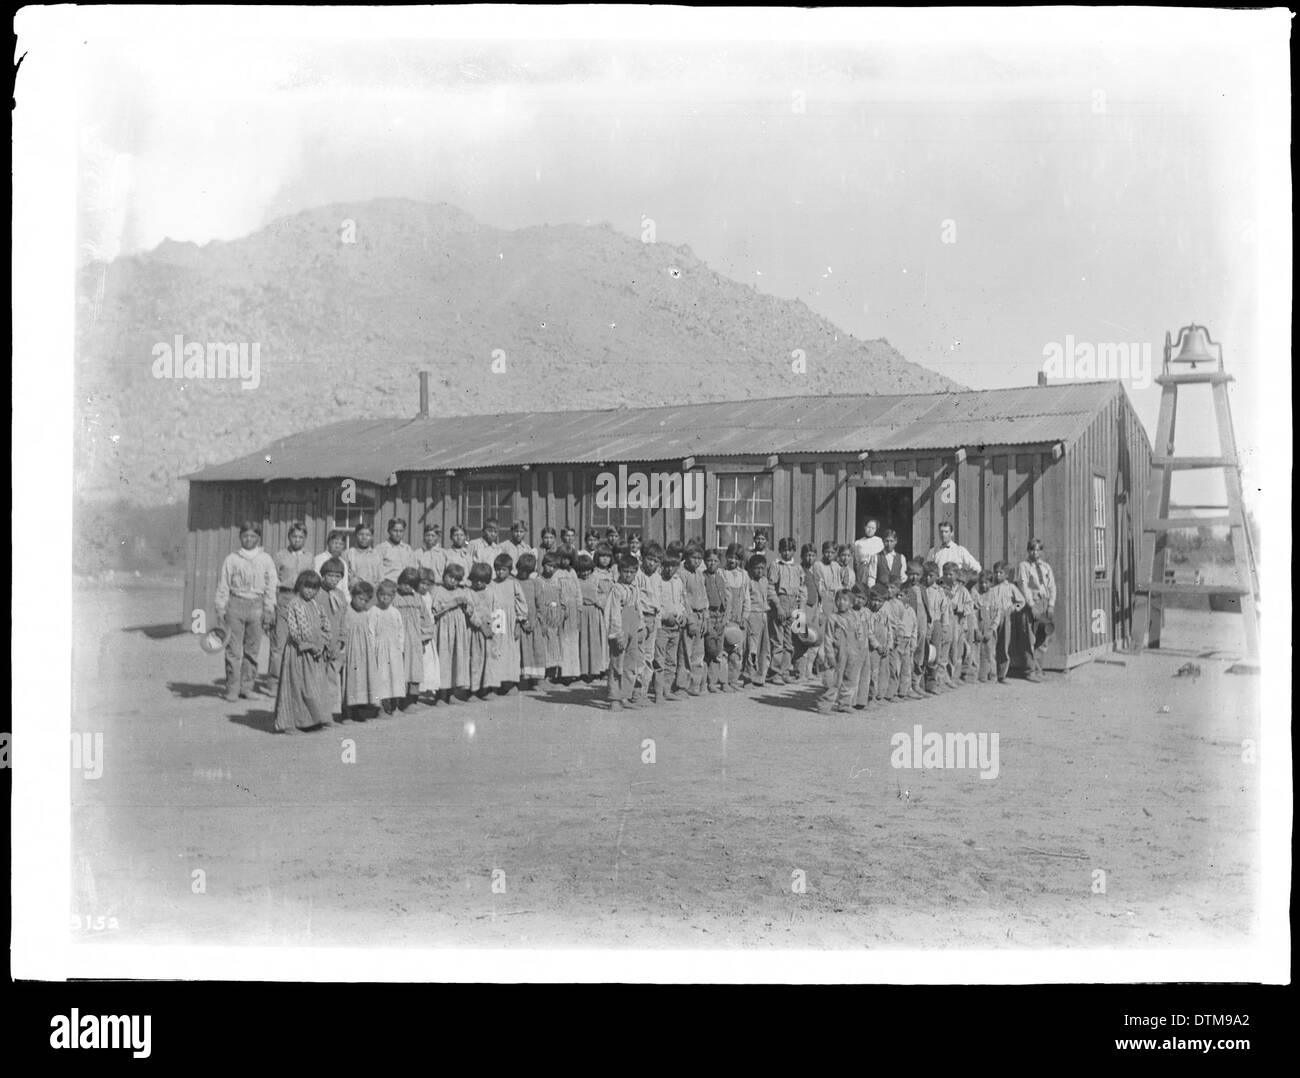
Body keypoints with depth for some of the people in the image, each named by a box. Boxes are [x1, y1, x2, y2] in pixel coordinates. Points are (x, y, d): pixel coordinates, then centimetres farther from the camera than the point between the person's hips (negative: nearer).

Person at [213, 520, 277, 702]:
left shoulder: (265, 559, 8)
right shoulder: (231, 559, 5)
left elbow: (270, 587, 8)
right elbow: (223, 586, 7)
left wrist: (268, 612, 4)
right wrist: (220, 610, 2)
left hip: (256, 606, 1)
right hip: (235, 604, -1)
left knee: (252, 650, 2)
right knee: (233, 650, -4)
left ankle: (246, 688, 12)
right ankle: (232, 689, 1)